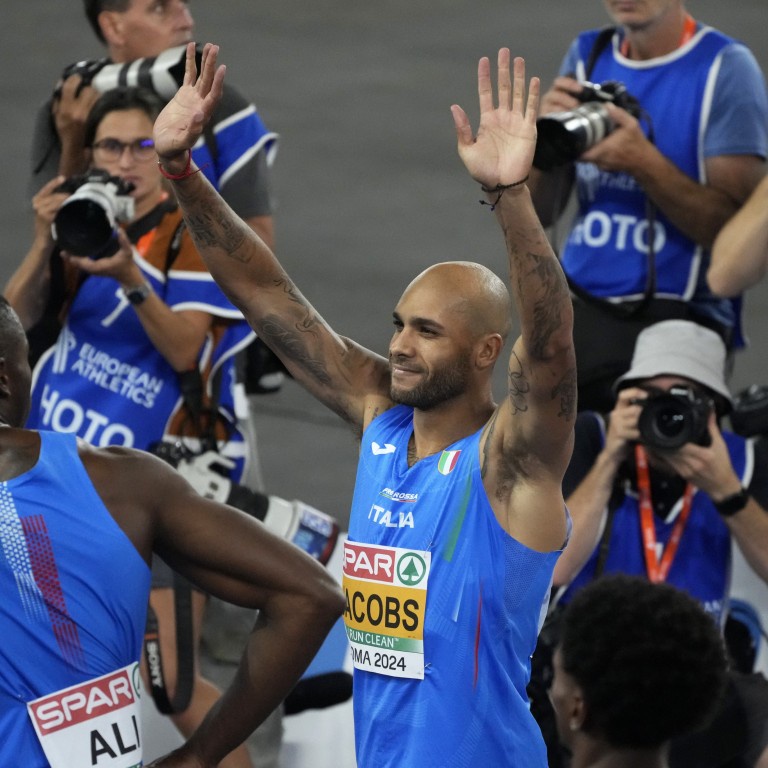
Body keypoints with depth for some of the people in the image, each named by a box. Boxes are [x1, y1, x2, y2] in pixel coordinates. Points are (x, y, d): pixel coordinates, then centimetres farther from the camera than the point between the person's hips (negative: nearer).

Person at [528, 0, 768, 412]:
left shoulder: (725, 68, -5)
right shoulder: (586, 55, 12)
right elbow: (538, 216, 11)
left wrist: (642, 162, -21)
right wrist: (549, 140, -9)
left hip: (677, 320, -5)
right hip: (577, 312, 5)